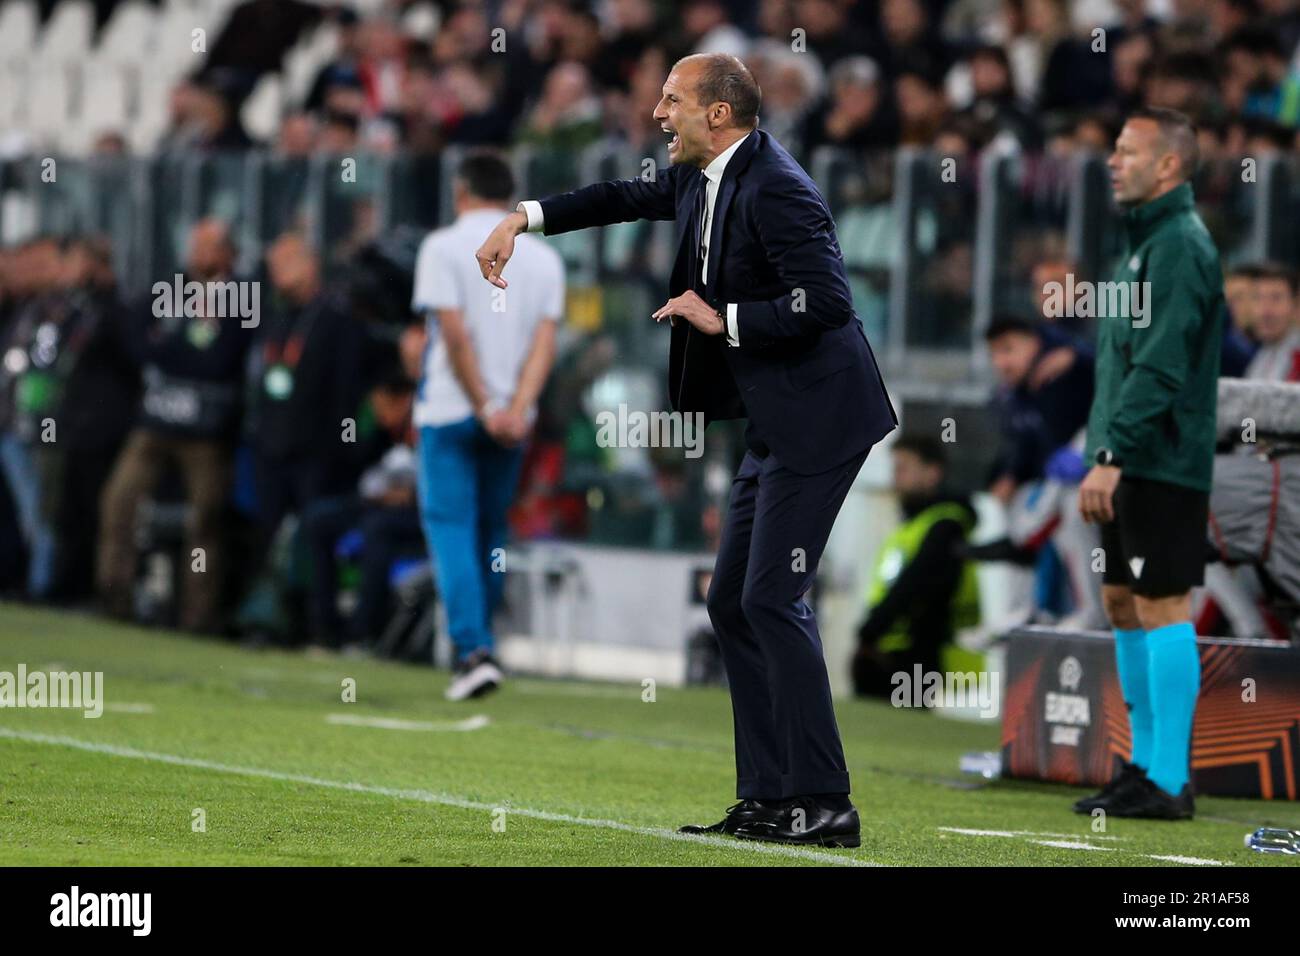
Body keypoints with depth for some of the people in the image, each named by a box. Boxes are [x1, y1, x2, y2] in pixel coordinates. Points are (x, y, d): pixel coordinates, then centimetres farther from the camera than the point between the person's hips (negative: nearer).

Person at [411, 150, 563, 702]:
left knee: (451, 528, -4)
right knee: (491, 529, 16)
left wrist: (485, 407, -10)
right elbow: (545, 340, -2)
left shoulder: (443, 246, -4)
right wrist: (517, 410, -11)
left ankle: (473, 649, -18)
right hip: (512, 417, 4)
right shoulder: (544, 257, 9)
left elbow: (455, 333, -12)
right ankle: (477, 647, 21)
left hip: (450, 409, -4)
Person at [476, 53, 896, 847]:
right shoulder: (703, 178, 11)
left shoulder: (776, 189, -19)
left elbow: (826, 301, -26)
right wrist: (526, 217, 22)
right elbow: (630, 198, 28)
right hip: (776, 423, 11)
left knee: (771, 598, -13)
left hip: (815, 417, -11)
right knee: (734, 602, 10)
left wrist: (723, 321, -18)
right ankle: (771, 799, 12)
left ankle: (824, 804, -11)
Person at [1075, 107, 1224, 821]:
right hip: (1133, 466, 10)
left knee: (1162, 606, -8)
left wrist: (1111, 455, -25)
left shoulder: (1180, 246, -14)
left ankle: (1168, 782, -6)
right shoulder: (1146, 241, 18)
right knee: (1125, 605, 12)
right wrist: (1106, 456, 19)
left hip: (1161, 466, -10)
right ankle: (1146, 764, 19)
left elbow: (1159, 367, -22)